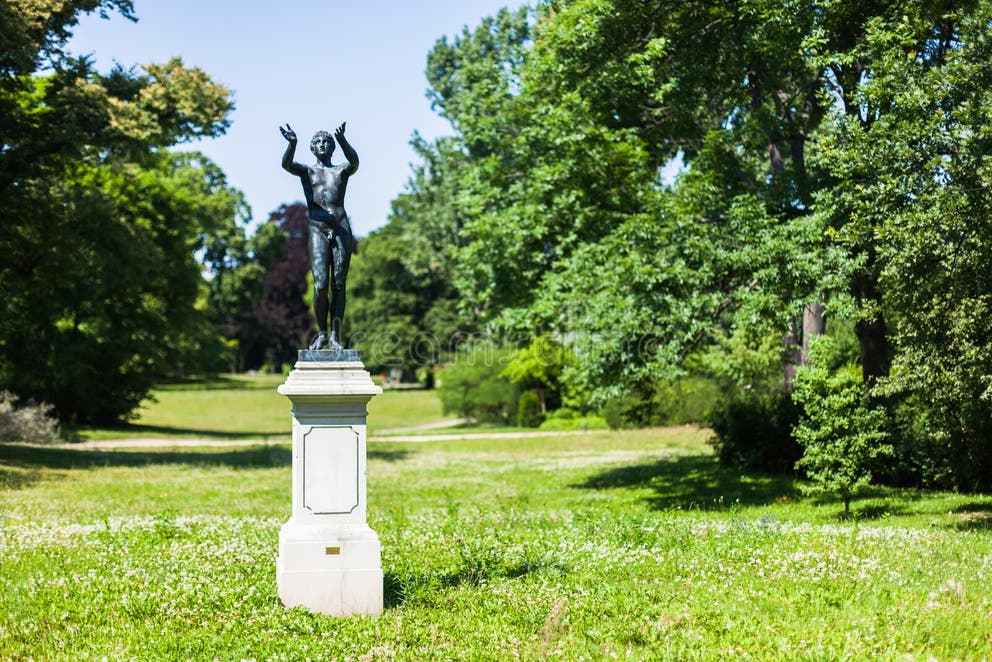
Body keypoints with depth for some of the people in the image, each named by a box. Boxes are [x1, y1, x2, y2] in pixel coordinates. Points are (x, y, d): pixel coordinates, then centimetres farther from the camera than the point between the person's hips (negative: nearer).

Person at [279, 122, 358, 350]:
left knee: (338, 286, -1)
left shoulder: (342, 171, 15)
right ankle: (322, 332, 5)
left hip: (342, 230, 1)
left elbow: (354, 162, -9)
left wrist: (342, 140, -29)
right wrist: (292, 143, -30)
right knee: (320, 286, -12)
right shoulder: (307, 172, 14)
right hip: (318, 231, -1)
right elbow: (286, 164, -8)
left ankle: (335, 336, 3)